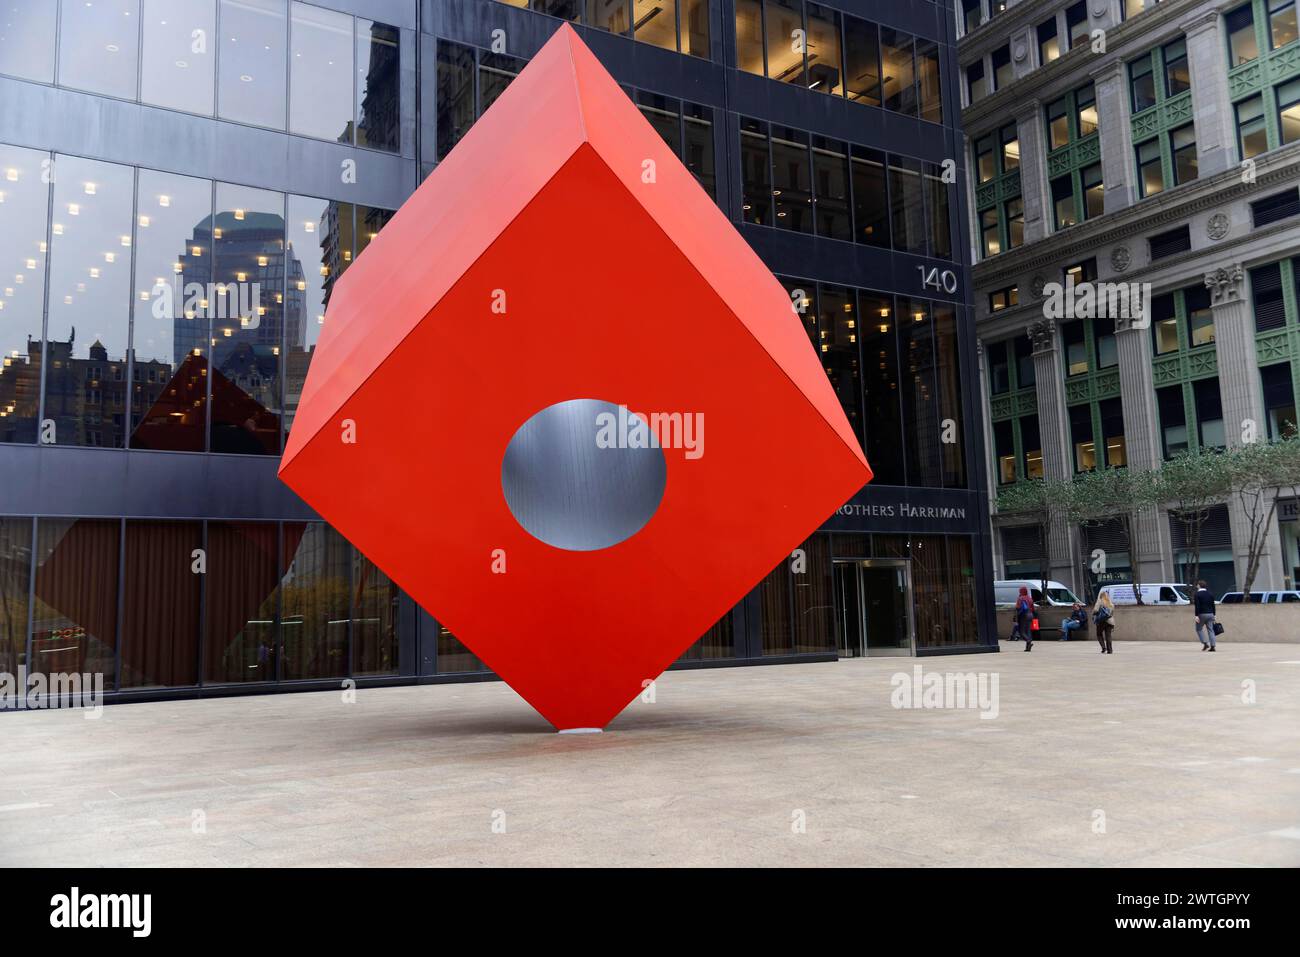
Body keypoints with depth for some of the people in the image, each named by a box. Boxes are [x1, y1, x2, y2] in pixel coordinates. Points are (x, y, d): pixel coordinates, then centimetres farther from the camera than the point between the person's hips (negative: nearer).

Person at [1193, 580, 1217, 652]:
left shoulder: (1197, 594, -7)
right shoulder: (1210, 594, 11)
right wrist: (1213, 615, 19)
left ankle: (1205, 643, -5)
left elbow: (1197, 606, -15)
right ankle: (1212, 646, -1)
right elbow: (1213, 605, 13)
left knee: (1198, 629, 8)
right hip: (1210, 614, 5)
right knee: (1210, 630, 5)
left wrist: (1196, 615, -16)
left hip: (1202, 614, -5)